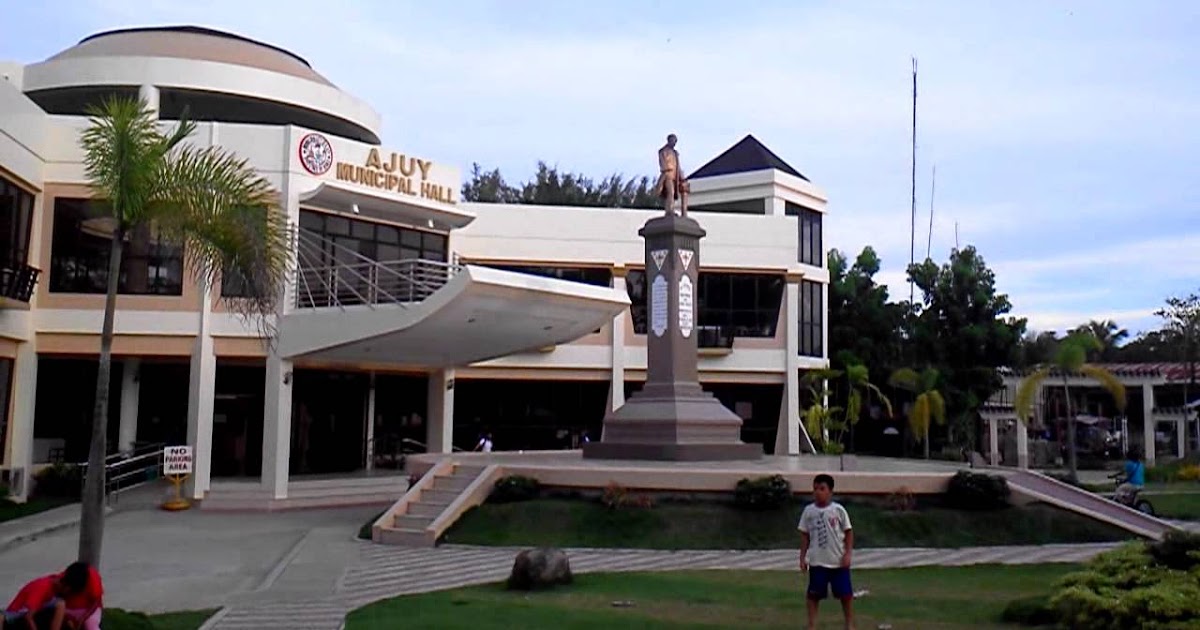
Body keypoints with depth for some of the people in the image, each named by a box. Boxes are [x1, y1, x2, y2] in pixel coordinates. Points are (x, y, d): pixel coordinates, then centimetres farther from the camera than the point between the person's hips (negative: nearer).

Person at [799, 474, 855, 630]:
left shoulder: (838, 510, -6)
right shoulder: (808, 510, 0)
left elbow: (848, 532, 0)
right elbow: (805, 535, 7)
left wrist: (847, 554, -7)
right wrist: (802, 557, 4)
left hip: (838, 560, -1)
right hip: (816, 561, 1)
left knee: (846, 594, 6)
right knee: (813, 594, 3)